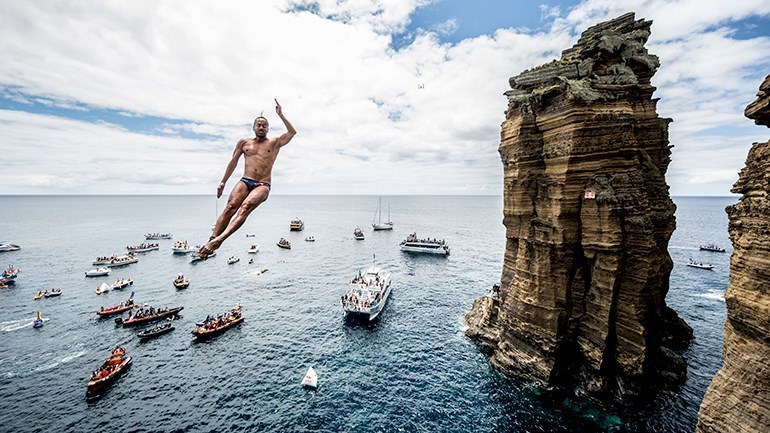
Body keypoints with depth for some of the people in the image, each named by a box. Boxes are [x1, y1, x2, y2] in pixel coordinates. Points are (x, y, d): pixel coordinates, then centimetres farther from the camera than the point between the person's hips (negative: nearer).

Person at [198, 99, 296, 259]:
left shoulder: (274, 143, 15)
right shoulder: (244, 142, 20)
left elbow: (292, 132, 3)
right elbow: (233, 162, 21)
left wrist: (280, 115, 5)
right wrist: (223, 182, 18)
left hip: (262, 185, -3)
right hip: (245, 181, 3)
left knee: (246, 207, -29)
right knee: (230, 206, -23)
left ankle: (219, 239, -42)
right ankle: (212, 239, -30)